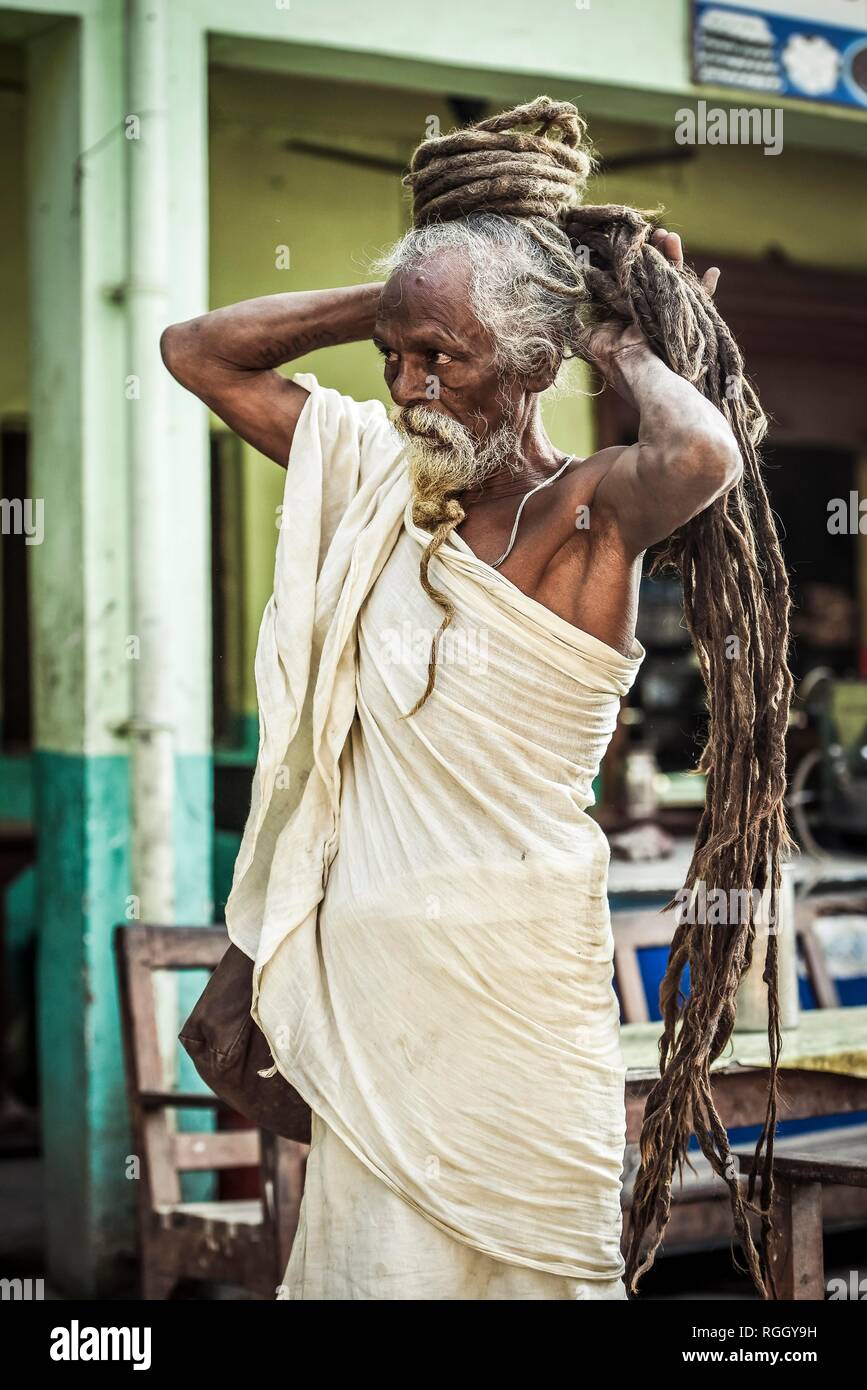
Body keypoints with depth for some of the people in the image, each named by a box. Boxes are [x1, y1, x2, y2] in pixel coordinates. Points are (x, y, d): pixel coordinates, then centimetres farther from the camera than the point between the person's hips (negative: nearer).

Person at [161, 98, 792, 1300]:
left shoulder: (590, 513, -12)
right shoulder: (380, 472, 6)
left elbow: (705, 455, -36)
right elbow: (197, 352, 13)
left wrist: (627, 345, -14)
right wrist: (395, 302, 4)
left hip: (506, 981, -6)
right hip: (361, 965, 6)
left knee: (494, 1265, 5)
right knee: (368, 1254, 13)